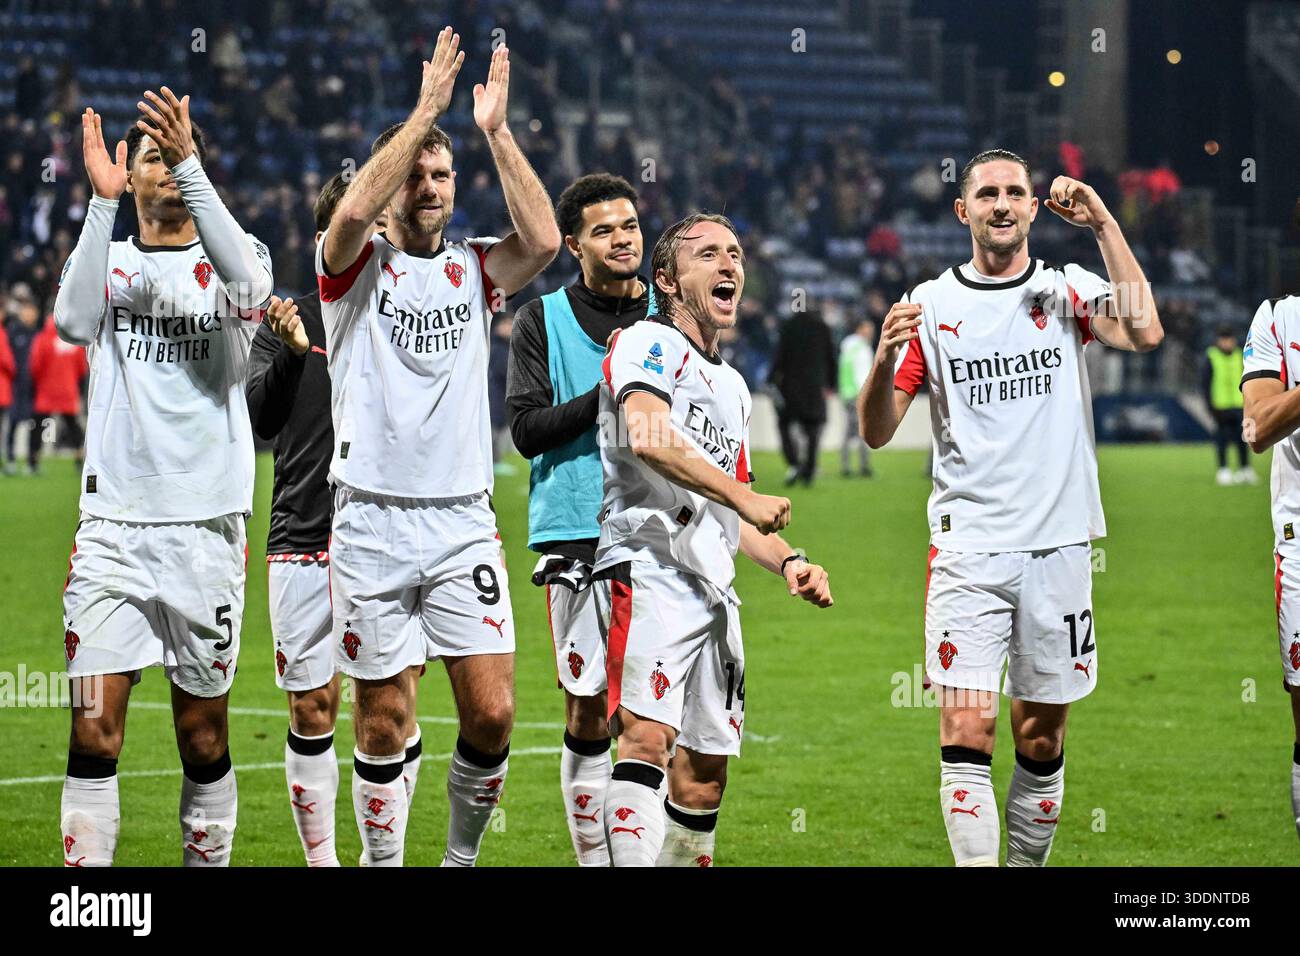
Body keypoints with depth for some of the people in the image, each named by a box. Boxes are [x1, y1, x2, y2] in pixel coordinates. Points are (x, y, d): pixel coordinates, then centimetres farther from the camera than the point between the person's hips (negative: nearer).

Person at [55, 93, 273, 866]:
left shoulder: (231, 256, 6)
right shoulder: (112, 262, 10)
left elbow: (246, 286, -20)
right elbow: (74, 320, -13)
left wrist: (192, 165, -28)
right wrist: (103, 201, -20)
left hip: (206, 526, -1)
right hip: (113, 524, 1)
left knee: (203, 736, 5)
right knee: (95, 732, -6)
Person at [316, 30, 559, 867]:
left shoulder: (474, 270, 10)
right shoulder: (358, 266, 3)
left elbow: (543, 239, -10)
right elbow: (356, 209, -20)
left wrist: (496, 128, -10)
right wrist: (426, 110, -17)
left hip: (463, 521, 2)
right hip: (373, 521, -2)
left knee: (493, 712, -5)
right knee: (384, 721, 2)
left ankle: (464, 854, 14)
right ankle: (385, 861, 16)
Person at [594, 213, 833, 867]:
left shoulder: (733, 387, 27)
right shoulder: (649, 343, 0)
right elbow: (649, 435, -21)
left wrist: (788, 562, 13)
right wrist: (743, 497, -19)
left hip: (713, 587, 9)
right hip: (648, 564, -9)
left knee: (706, 774, 6)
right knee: (647, 737, -24)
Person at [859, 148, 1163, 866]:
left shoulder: (1067, 290, 6)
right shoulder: (931, 305, 6)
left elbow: (1144, 332, -14)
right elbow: (876, 432, 4)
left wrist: (1104, 225, -14)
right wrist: (885, 357, -16)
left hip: (1059, 543, 1)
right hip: (967, 546, -1)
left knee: (1041, 738, 6)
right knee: (966, 730, -13)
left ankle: (1029, 861, 19)